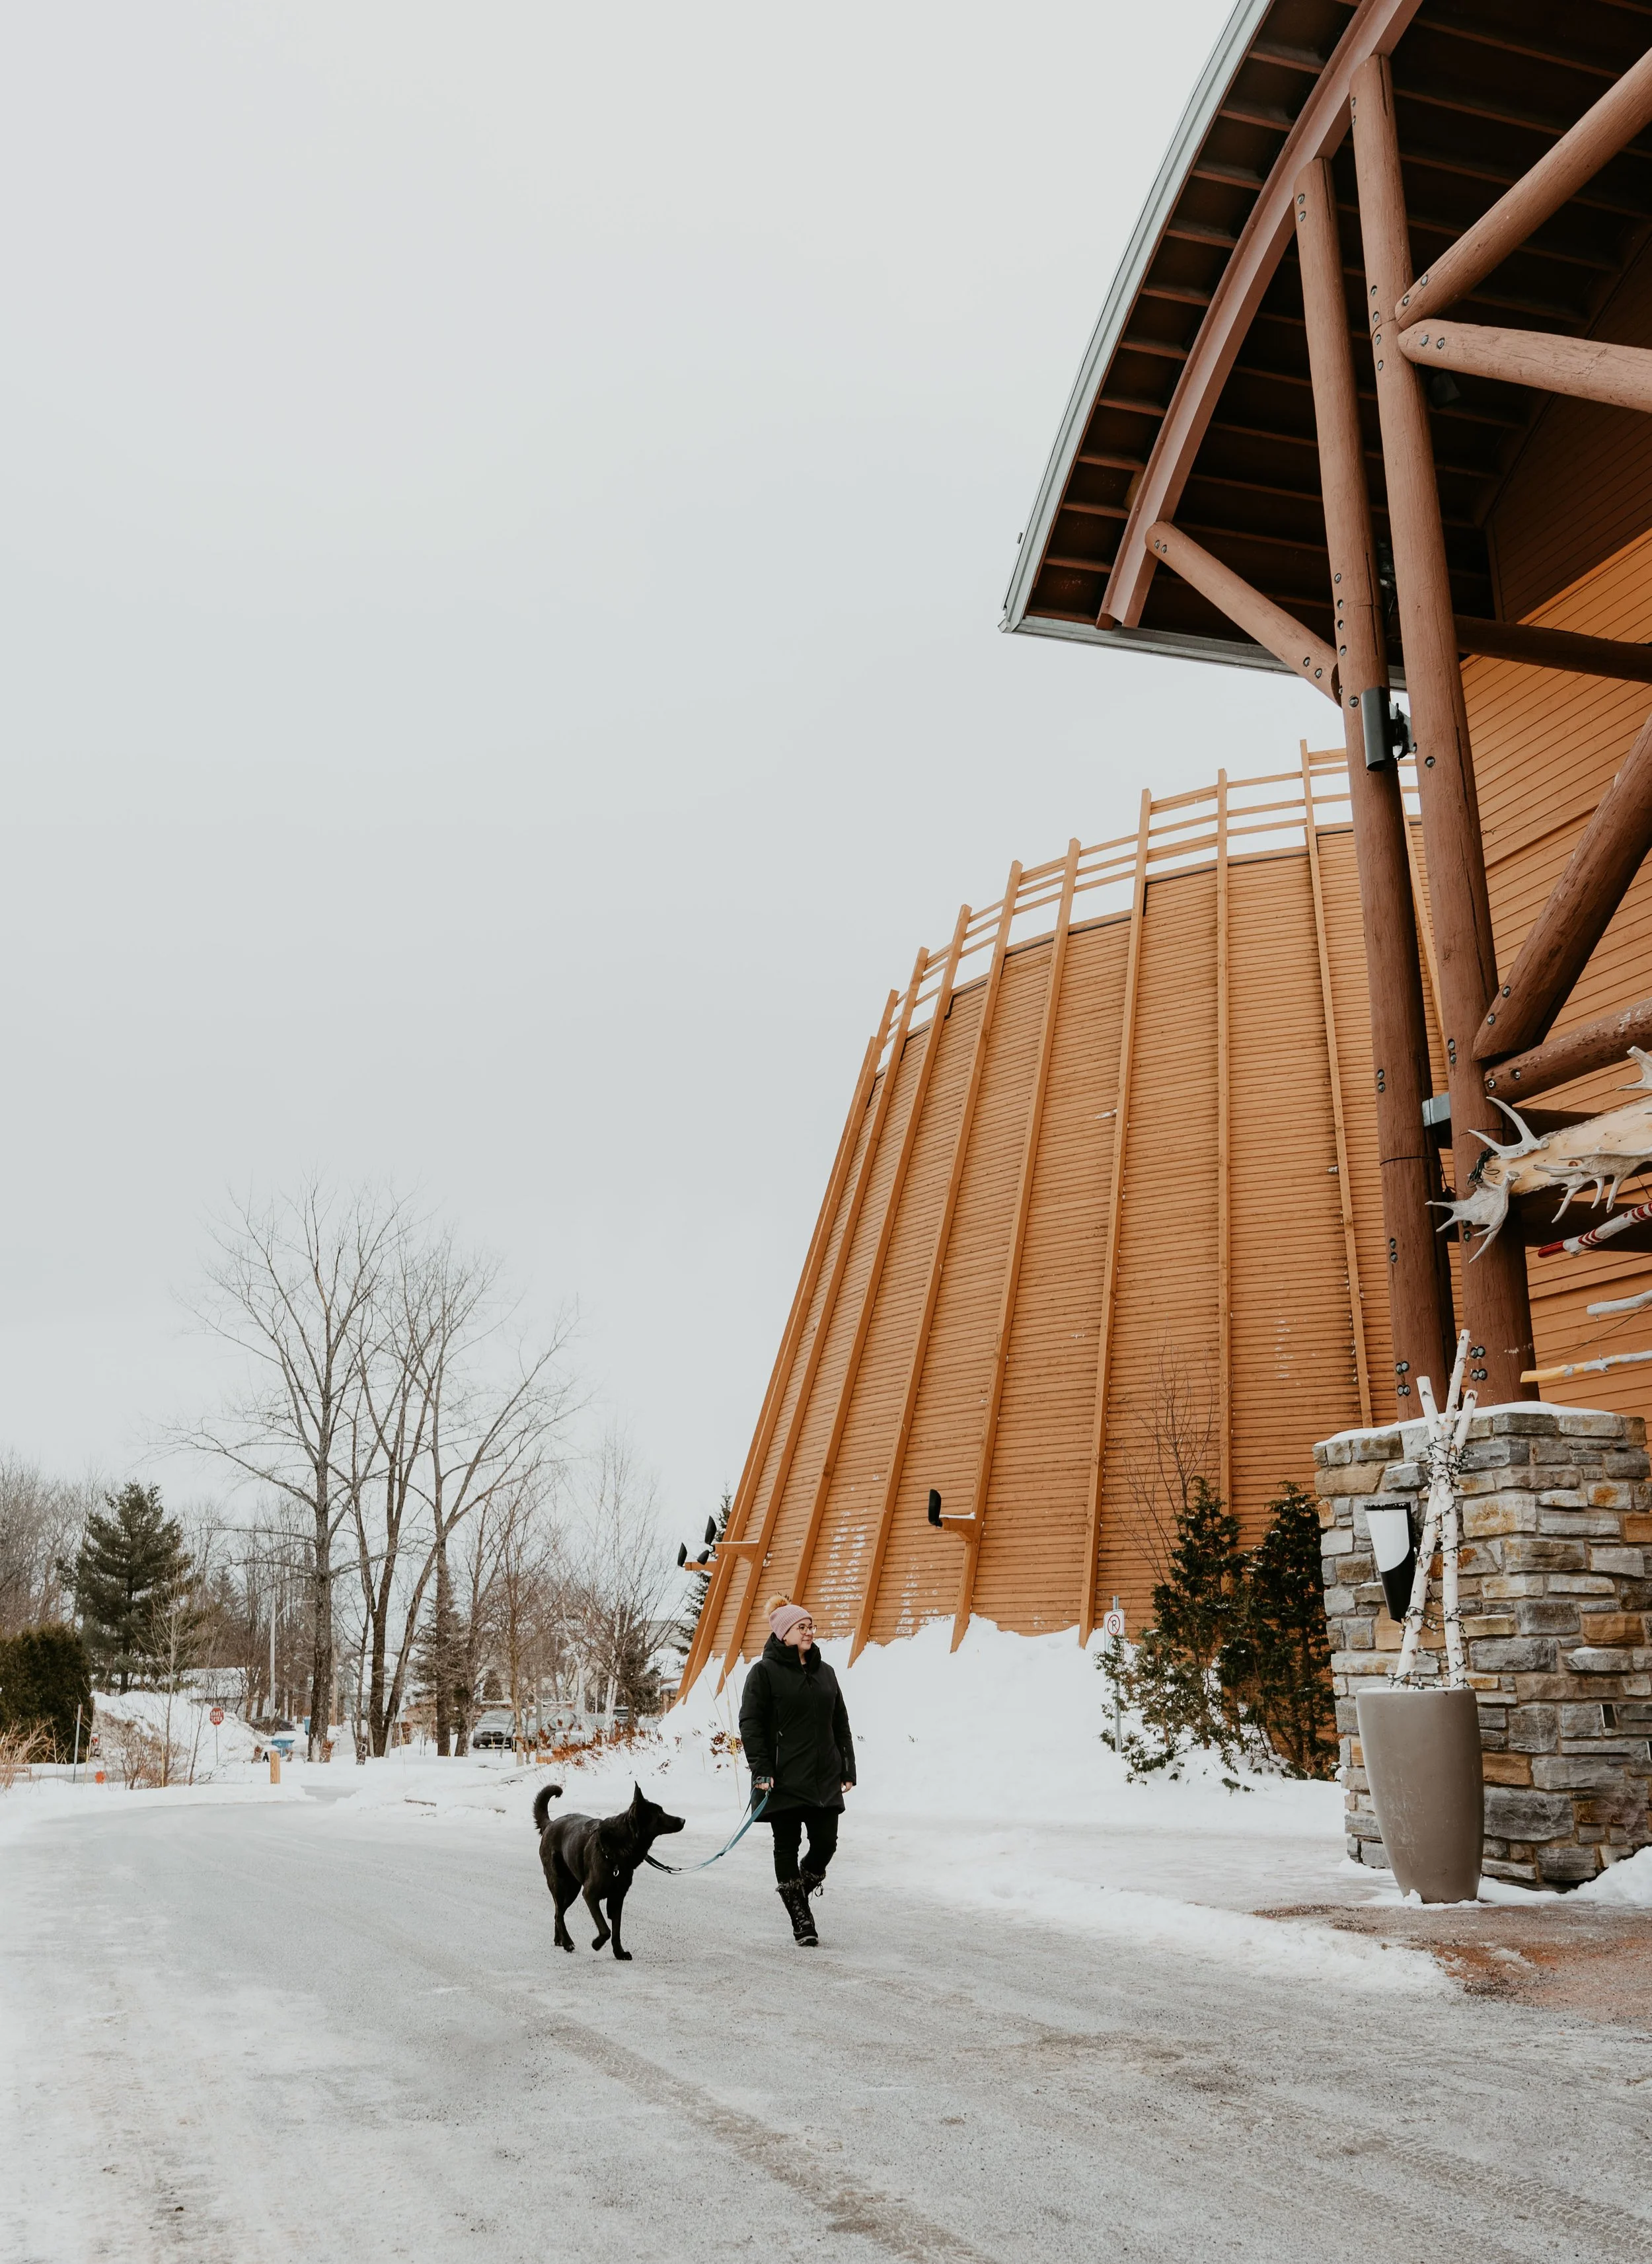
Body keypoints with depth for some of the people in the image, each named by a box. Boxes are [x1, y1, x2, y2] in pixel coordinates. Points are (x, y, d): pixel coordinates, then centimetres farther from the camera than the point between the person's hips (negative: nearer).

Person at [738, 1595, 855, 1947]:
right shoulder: (765, 1671, -4)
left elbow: (841, 1724, 17)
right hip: (785, 1780, -5)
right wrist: (761, 1770, -14)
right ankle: (801, 1922, 12)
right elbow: (750, 1723, -8)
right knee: (787, 1847, 2)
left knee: (826, 1843, 0)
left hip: (824, 1779, 5)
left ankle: (802, 1886, 30)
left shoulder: (825, 1672, 13)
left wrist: (847, 1769, 11)